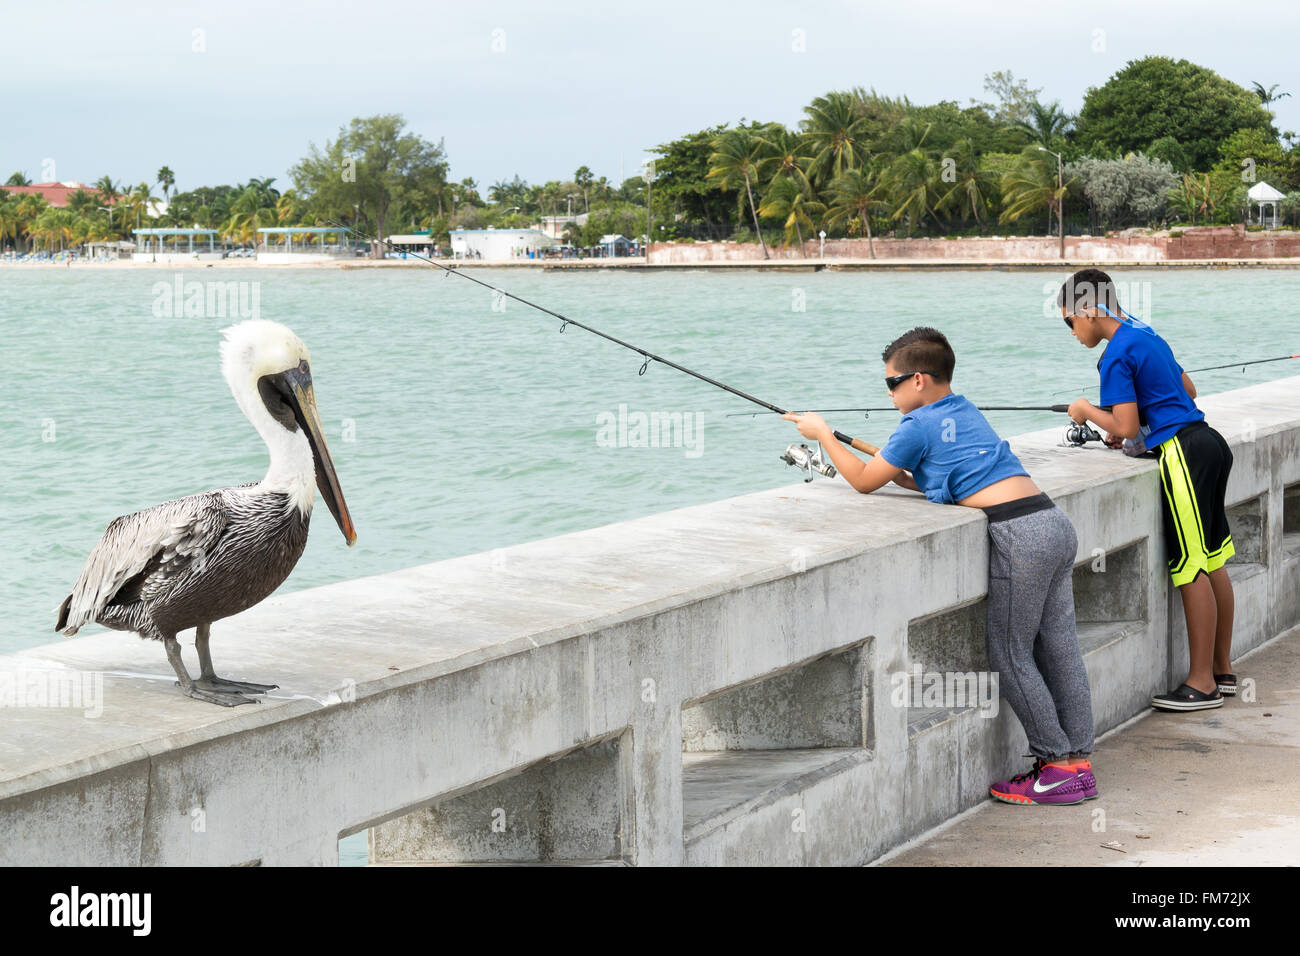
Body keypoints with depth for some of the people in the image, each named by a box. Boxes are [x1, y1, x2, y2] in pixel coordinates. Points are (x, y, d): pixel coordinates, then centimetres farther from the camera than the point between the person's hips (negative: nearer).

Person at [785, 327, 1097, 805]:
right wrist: (901, 473, 24)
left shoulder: (919, 426, -3)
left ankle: (1056, 768, 5)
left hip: (1019, 535, -9)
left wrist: (822, 433, 16)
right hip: (1054, 522, 9)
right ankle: (1078, 764, 14)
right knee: (1058, 649, 10)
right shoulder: (964, 411, 22)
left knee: (1009, 656, 1)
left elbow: (864, 481, 7)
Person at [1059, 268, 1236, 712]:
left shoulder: (1116, 355, -13)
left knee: (1192, 570, -5)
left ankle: (1201, 684, 0)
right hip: (1207, 443, 10)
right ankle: (1222, 670, 22)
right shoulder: (1145, 334, 15)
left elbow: (1126, 427, -15)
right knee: (1213, 562, 14)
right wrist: (1130, 417, 22)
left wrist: (1088, 411, 2)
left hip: (1182, 455, -10)